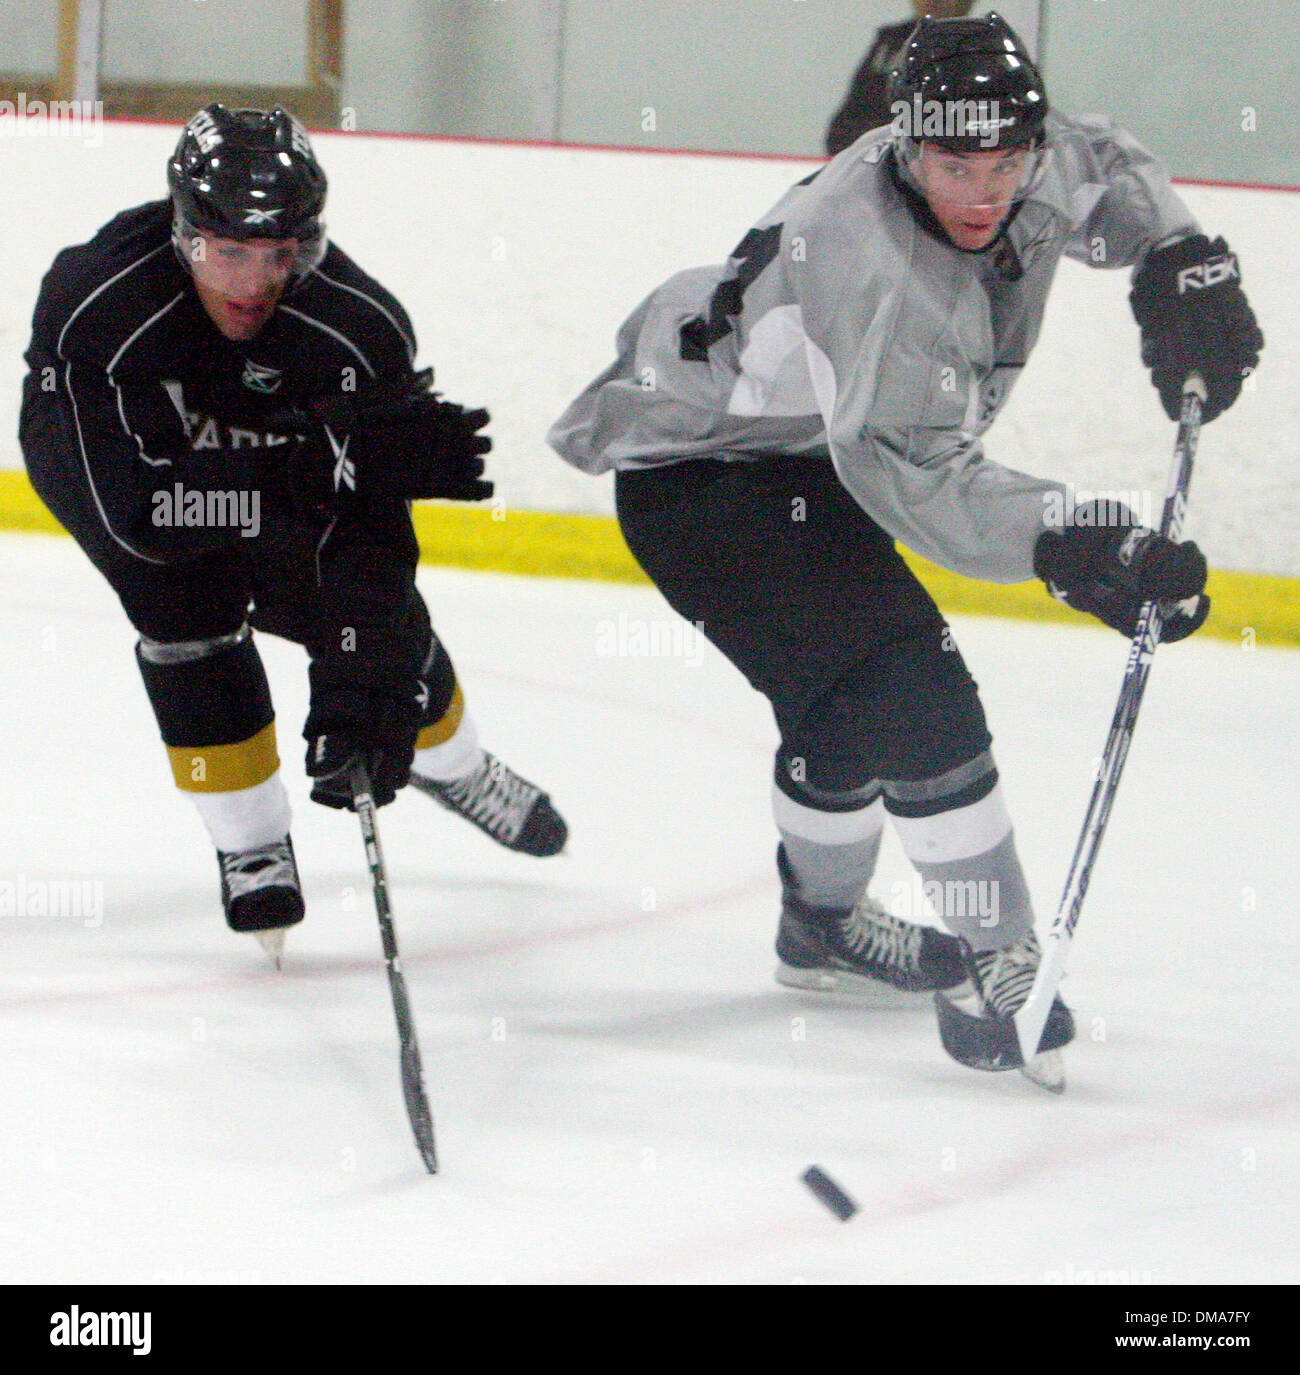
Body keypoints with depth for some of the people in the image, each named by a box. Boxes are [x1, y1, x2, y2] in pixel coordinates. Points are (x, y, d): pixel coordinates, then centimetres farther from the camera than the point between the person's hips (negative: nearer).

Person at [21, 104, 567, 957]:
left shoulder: (360, 329, -34)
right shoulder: (98, 305, -42)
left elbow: (369, 535, -34)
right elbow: (137, 509, -45)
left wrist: (359, 693, -44)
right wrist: (336, 464, -51)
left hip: (266, 433, 3)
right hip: (97, 443, -3)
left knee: (376, 605, 2)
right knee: (188, 608, -23)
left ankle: (453, 767, 36)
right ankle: (251, 848, -5)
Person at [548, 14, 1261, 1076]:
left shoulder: (1028, 174, -11)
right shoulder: (879, 267, -37)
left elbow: (1108, 172, 14)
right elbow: (909, 472, -40)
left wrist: (1181, 259, -2)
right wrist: (1068, 549, -47)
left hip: (798, 457, 10)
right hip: (698, 469, -10)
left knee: (855, 697, 24)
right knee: (911, 698, -19)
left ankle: (823, 925, 46)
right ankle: (997, 962, -13)